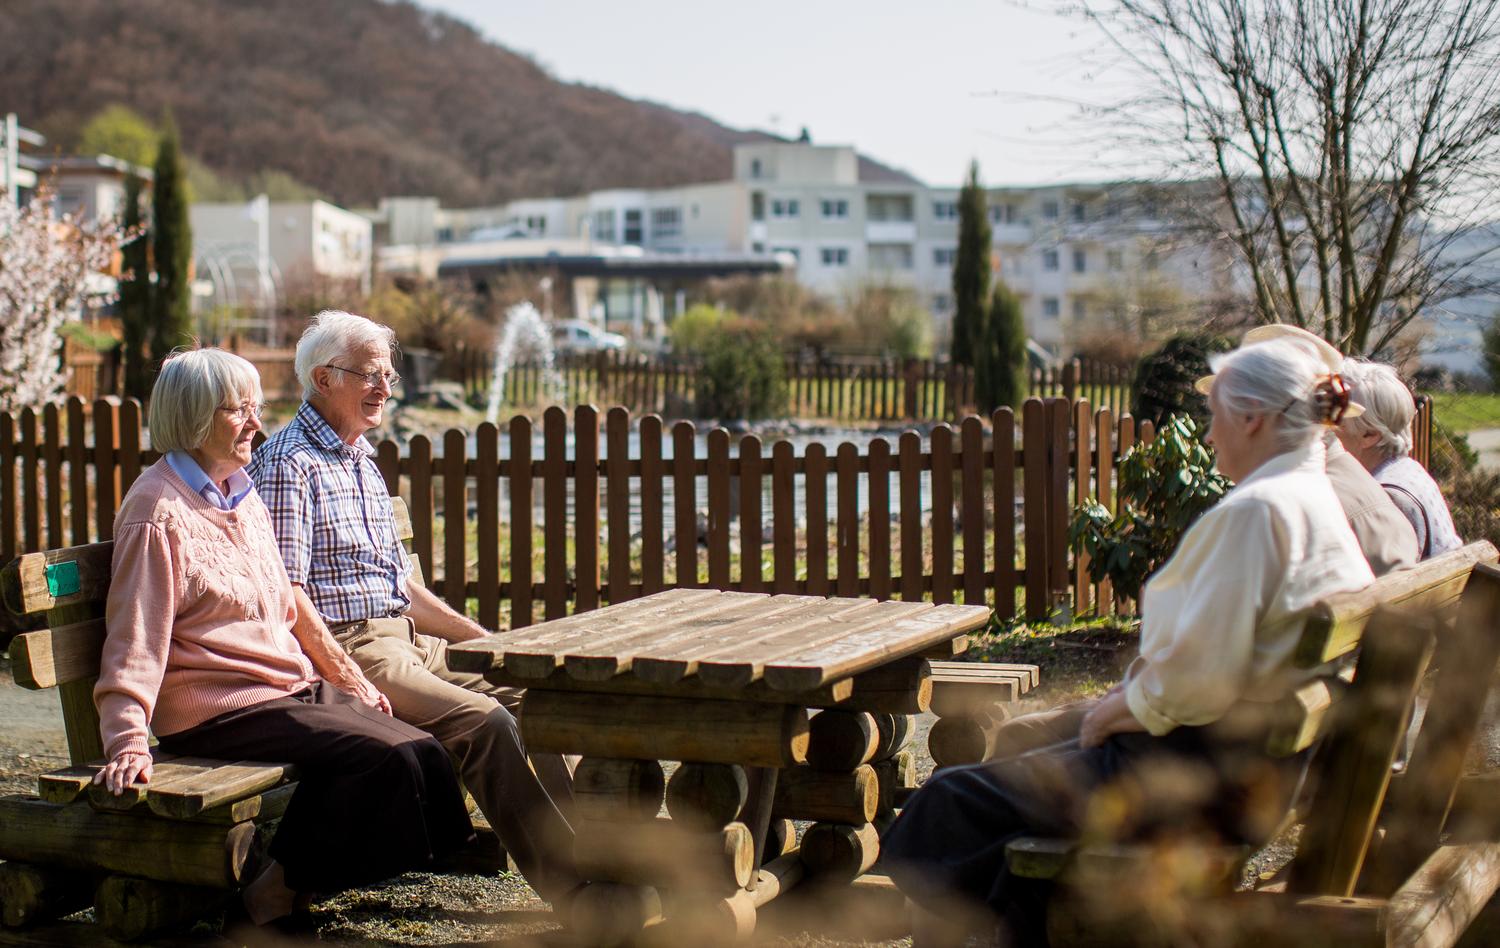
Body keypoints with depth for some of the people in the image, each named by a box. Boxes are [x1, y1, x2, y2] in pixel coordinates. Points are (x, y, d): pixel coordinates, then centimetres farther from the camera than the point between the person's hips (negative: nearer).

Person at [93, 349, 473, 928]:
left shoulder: (243, 499, 18)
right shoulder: (158, 511, -10)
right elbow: (134, 640, -15)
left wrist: (346, 677, 21)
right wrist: (128, 742, -24)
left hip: (293, 685, 9)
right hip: (219, 710, -9)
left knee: (421, 749, -8)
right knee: (384, 757, -22)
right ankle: (278, 891, -7)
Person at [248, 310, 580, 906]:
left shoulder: (362, 460, 21)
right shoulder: (288, 464, -7)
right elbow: (285, 594, -16)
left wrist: (483, 639, 17)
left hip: (405, 638, 9)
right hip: (346, 646, -9)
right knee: (482, 720, -25)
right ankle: (572, 888, -23)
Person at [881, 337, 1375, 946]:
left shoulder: (1254, 512, -22)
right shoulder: (1324, 502, 10)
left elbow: (1201, 676, -26)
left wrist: (1125, 708, -9)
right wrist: (1135, 695, 11)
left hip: (1200, 770, -11)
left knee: (954, 802, -3)